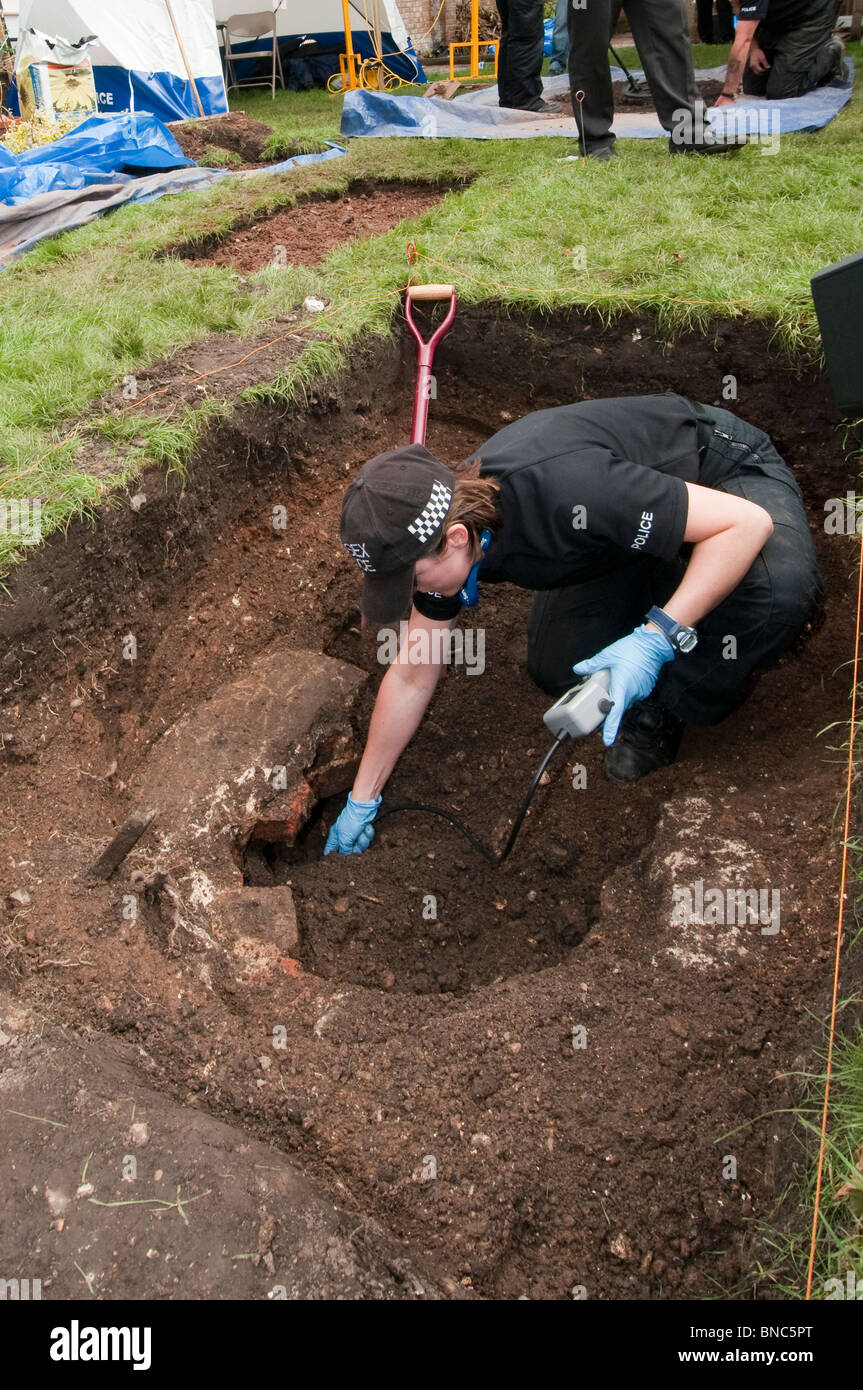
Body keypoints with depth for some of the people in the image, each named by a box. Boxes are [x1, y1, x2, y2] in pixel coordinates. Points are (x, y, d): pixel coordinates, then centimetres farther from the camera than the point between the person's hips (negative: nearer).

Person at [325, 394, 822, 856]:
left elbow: (747, 522, -37)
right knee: (557, 669, -3)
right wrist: (361, 802, 1)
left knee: (781, 590, -38)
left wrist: (657, 638, -45)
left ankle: (665, 709, -12)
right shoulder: (441, 532, -18)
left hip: (730, 480, -6)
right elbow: (413, 674, -5)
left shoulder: (565, 491, -43)